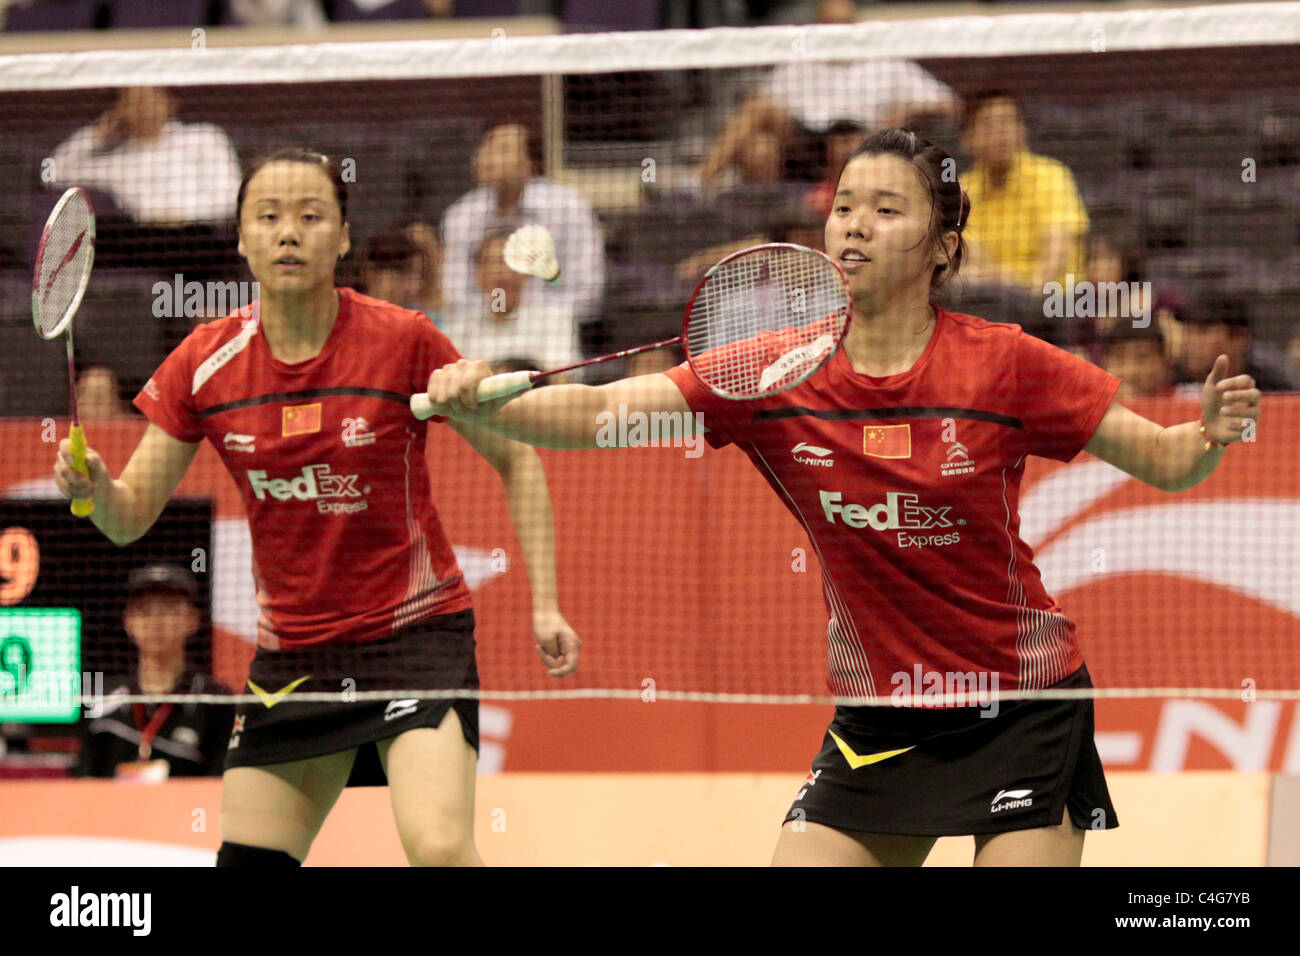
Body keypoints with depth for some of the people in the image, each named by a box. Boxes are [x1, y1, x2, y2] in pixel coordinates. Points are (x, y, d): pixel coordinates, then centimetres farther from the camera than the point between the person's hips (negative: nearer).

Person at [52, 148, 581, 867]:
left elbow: (515, 460, 1)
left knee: (438, 847, -27)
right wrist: (93, 486, -21)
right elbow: (131, 516, 3)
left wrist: (544, 604, -6)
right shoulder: (205, 363, -3)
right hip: (290, 656, 4)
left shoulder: (404, 342, -11)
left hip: (415, 634, -4)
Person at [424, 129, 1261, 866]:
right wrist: (483, 405, -31)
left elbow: (1165, 461, -5)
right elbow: (597, 412, -14)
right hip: (876, 715, 3)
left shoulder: (1001, 364, -10)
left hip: (1021, 700, -3)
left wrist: (1210, 438, -27)